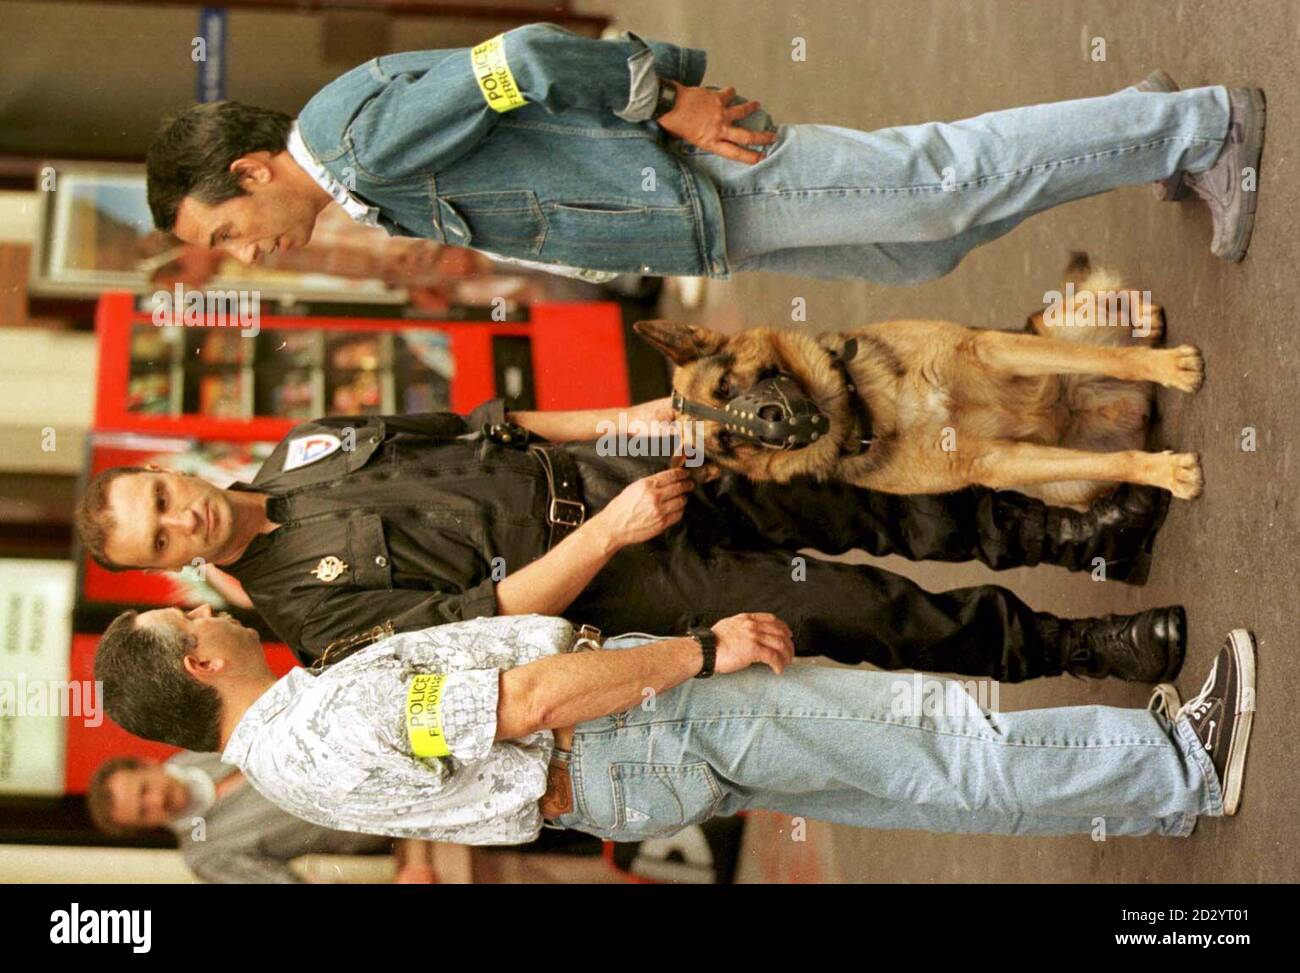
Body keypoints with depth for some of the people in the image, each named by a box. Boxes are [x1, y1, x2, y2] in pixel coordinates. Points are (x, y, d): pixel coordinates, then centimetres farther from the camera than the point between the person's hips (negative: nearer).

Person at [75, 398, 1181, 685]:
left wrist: (626, 419, 2)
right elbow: (479, 620, -19)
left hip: (602, 466, 5)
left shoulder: (304, 448, 5)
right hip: (596, 584, -5)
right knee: (846, 608, -11)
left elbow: (472, 426, 11)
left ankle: (1060, 535, 14)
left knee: (868, 509, -2)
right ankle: (1083, 648, 2)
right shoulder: (311, 608, -13)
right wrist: (604, 534, -25)